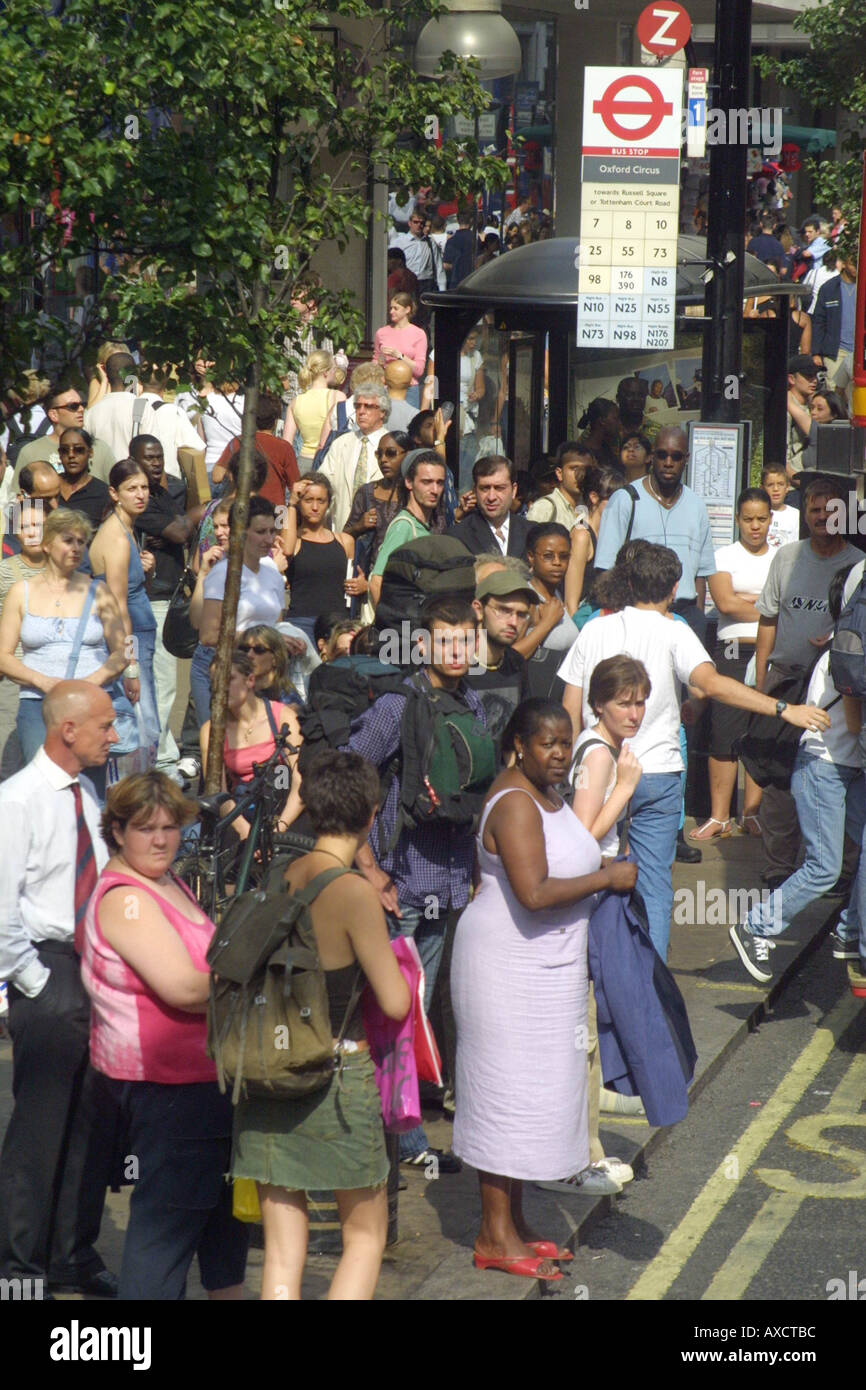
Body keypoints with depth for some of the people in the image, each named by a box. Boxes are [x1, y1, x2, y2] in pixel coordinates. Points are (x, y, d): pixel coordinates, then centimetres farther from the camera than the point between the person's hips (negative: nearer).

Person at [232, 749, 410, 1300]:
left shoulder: (283, 878, 1)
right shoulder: (355, 892, -16)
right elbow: (395, 1003, -13)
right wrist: (386, 952, 7)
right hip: (339, 1074, -5)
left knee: (283, 1250, 8)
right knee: (365, 1235, 13)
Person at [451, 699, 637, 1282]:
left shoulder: (549, 793, 10)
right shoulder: (514, 803, -20)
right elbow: (534, 893, -30)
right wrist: (608, 878, -20)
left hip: (548, 965, 10)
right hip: (507, 966, -10)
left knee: (536, 1088, 14)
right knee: (509, 1086, -4)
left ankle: (514, 1221, 24)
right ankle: (495, 1237, 4)